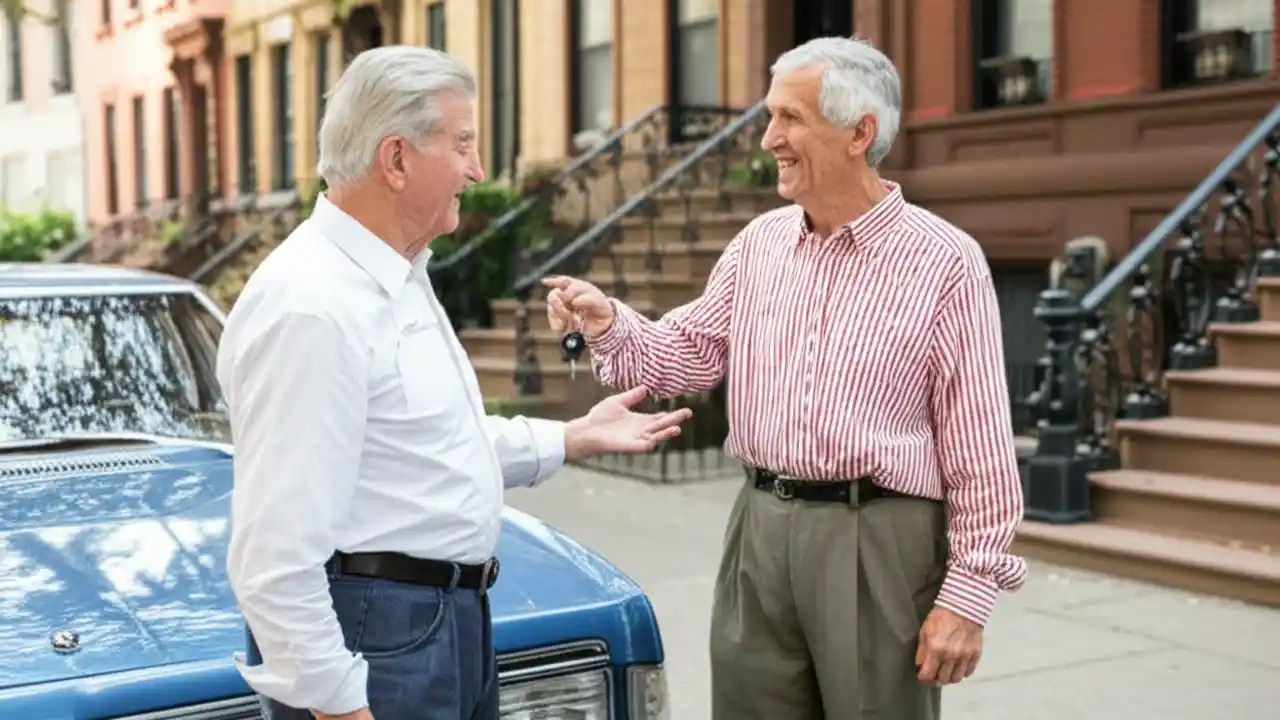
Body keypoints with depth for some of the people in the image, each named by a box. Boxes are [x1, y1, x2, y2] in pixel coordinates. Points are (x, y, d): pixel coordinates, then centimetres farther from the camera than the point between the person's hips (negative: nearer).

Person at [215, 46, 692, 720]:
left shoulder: (400, 279, 11)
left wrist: (575, 437, 19)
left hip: (452, 617, 10)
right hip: (371, 637, -10)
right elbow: (275, 551, -24)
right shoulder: (310, 307, -21)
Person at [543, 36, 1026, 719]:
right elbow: (688, 354, 14)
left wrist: (968, 596, -12)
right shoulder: (758, 242, 8)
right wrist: (609, 323, -5)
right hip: (759, 532, 5)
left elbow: (979, 450, -9)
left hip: (880, 542, -5)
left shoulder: (944, 261, -8)